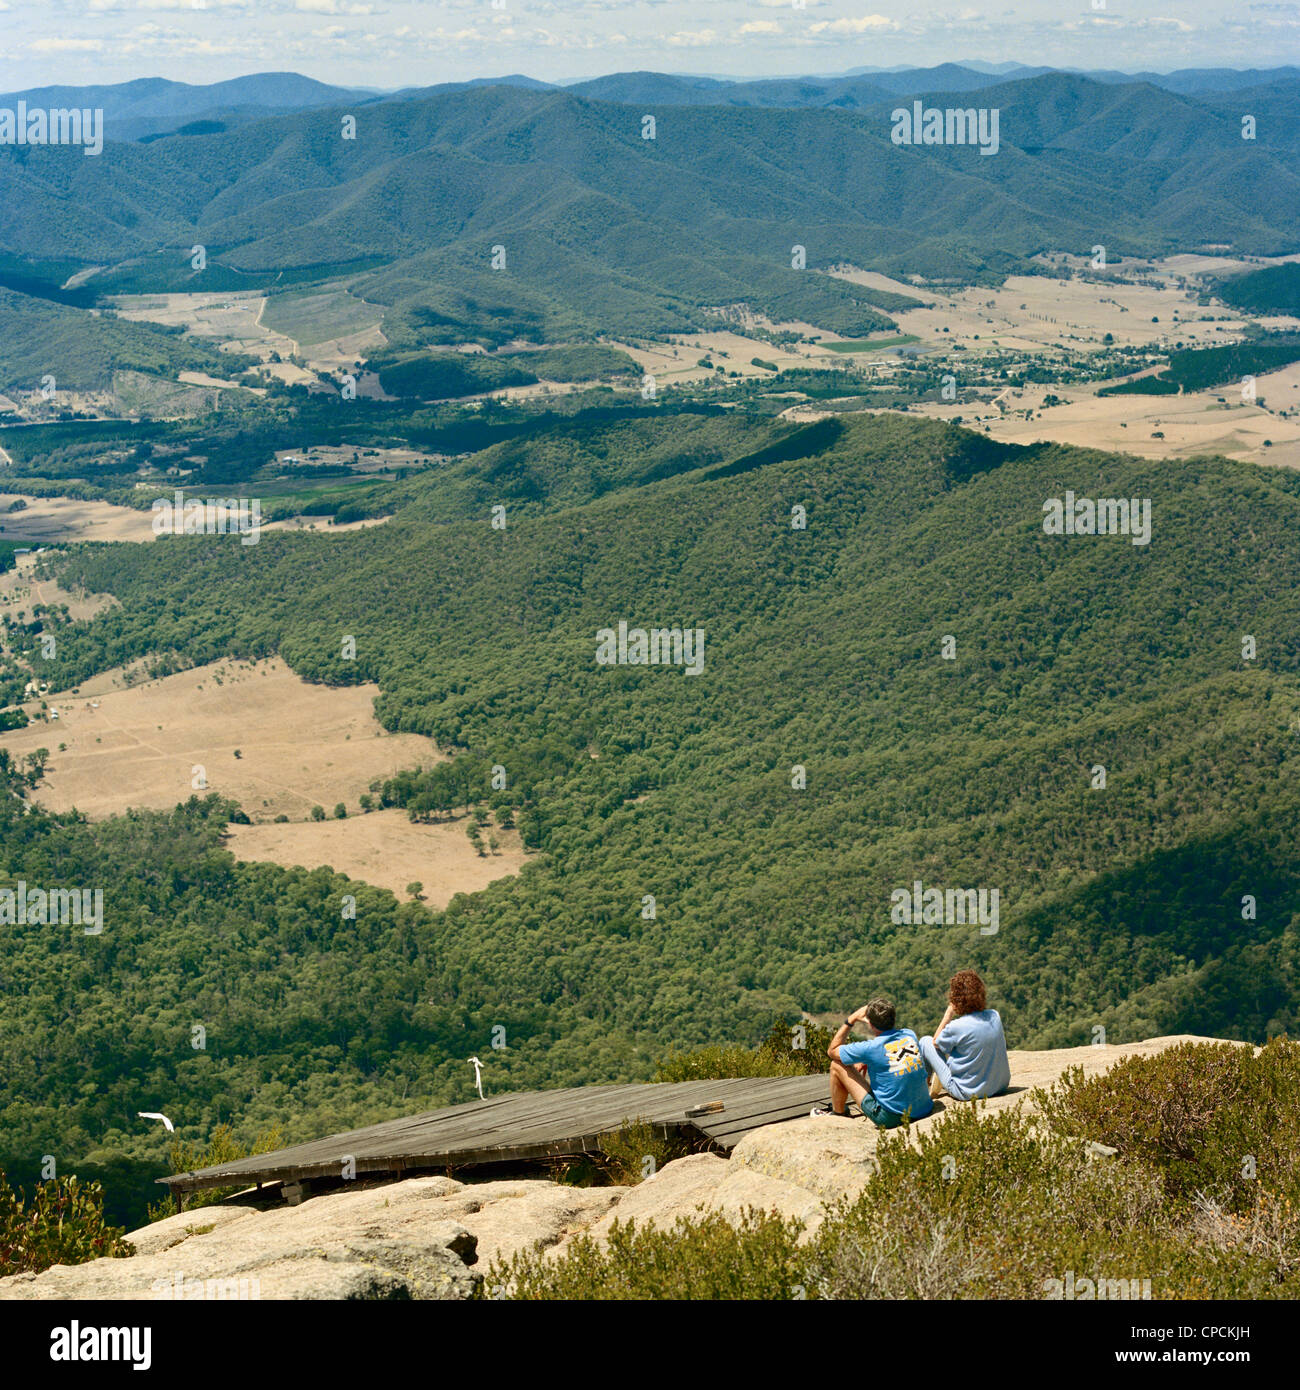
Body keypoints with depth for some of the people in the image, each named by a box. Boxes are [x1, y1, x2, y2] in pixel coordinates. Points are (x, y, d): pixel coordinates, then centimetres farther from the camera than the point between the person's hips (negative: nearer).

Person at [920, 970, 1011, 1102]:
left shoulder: (956, 1027, -23)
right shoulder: (995, 1016, -7)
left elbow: (936, 1042, 0)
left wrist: (948, 1014, -1)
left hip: (968, 1092, -5)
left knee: (926, 1041, 10)